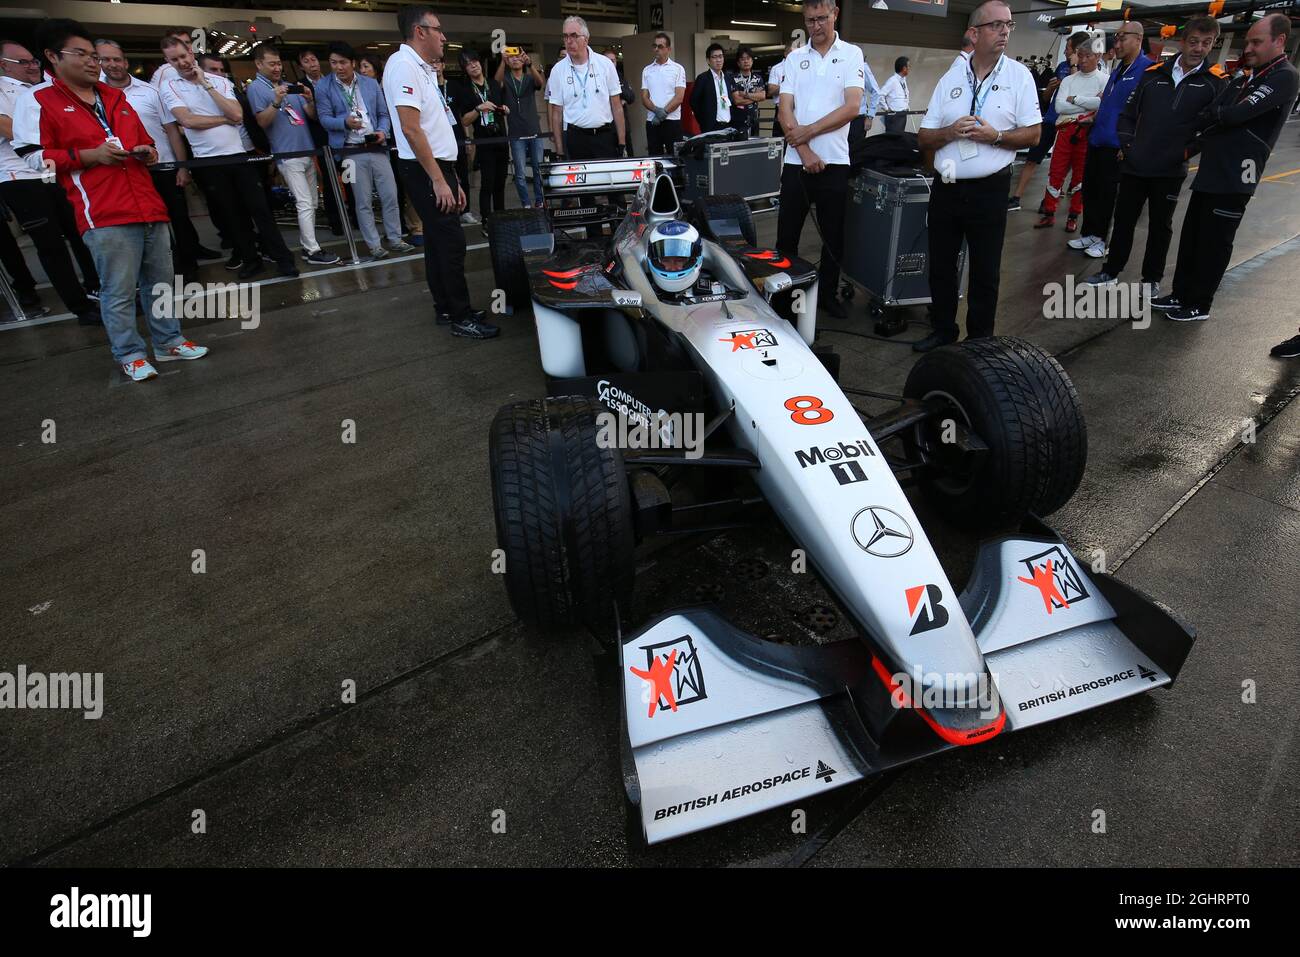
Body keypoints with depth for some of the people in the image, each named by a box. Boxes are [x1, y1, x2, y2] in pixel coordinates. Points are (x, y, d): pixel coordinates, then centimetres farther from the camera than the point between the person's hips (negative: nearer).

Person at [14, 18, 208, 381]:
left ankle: (168, 342, 21)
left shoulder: (115, 97, 22)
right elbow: (35, 156, -3)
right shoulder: (37, 99, 4)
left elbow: (143, 140, 33)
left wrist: (148, 152, 10)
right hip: (104, 215, -6)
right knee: (119, 291, -6)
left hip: (149, 206, 6)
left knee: (161, 281, 9)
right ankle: (129, 355, 5)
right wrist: (89, 155, -12)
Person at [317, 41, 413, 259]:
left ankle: (395, 239, 16)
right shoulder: (323, 87, 1)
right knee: (363, 201, 1)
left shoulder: (371, 84, 9)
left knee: (390, 195, 3)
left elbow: (384, 114, 11)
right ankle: (374, 245, 8)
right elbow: (324, 118, -4)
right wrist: (345, 122, -22)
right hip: (352, 151, -3)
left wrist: (383, 131, -9)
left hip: (377, 148, 3)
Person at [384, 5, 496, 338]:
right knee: (451, 242, -10)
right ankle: (461, 317, -5)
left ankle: (444, 309, 19)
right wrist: (438, 180, -22)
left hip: (439, 167, 10)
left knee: (438, 240, 12)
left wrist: (453, 179, 18)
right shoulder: (403, 65, -11)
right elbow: (411, 128, -20)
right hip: (425, 171, -10)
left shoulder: (423, 69, 19)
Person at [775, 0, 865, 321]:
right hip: (797, 161, 1)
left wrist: (808, 131, -11)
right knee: (786, 236, 3)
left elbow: (851, 107, -6)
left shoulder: (852, 54, 5)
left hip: (834, 162, -1)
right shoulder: (794, 58, 9)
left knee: (834, 237, 7)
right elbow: (785, 109, 0)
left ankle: (827, 293, 20)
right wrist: (805, 151, -12)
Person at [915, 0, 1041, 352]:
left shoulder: (1019, 76, 2)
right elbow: (924, 138, 7)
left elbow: (1033, 134, 1)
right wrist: (951, 132, -12)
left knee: (985, 272, 3)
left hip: (989, 190, -2)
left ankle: (980, 340, 15)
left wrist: (995, 136, -15)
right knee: (940, 266, 10)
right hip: (946, 188, 3)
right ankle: (943, 330, 26)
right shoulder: (951, 78, 7)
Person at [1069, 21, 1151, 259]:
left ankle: (1100, 238, 14)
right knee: (1089, 188, 11)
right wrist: (1097, 116, 15)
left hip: (1116, 144, -7)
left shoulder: (1147, 69, -12)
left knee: (1106, 193, 3)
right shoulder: (1117, 69, 14)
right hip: (1096, 139, 8)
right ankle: (1088, 233, 21)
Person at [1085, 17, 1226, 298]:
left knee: (1160, 226, 8)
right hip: (1134, 165, 2)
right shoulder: (1154, 73, 6)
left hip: (1170, 170, -2)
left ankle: (1151, 279, 20)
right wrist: (1125, 144, 1)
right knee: (1123, 219, 10)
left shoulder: (1216, 81, -2)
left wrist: (1188, 150, -11)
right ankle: (1110, 271, 23)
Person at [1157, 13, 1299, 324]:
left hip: (1235, 177, -8)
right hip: (1209, 172, 8)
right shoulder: (1243, 79, 17)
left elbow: (1238, 114, -19)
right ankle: (1181, 295, 21)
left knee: (1214, 243, -1)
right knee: (1191, 236, 11)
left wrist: (1208, 118, -2)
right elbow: (1208, 116, 12)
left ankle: (1199, 305, 8)